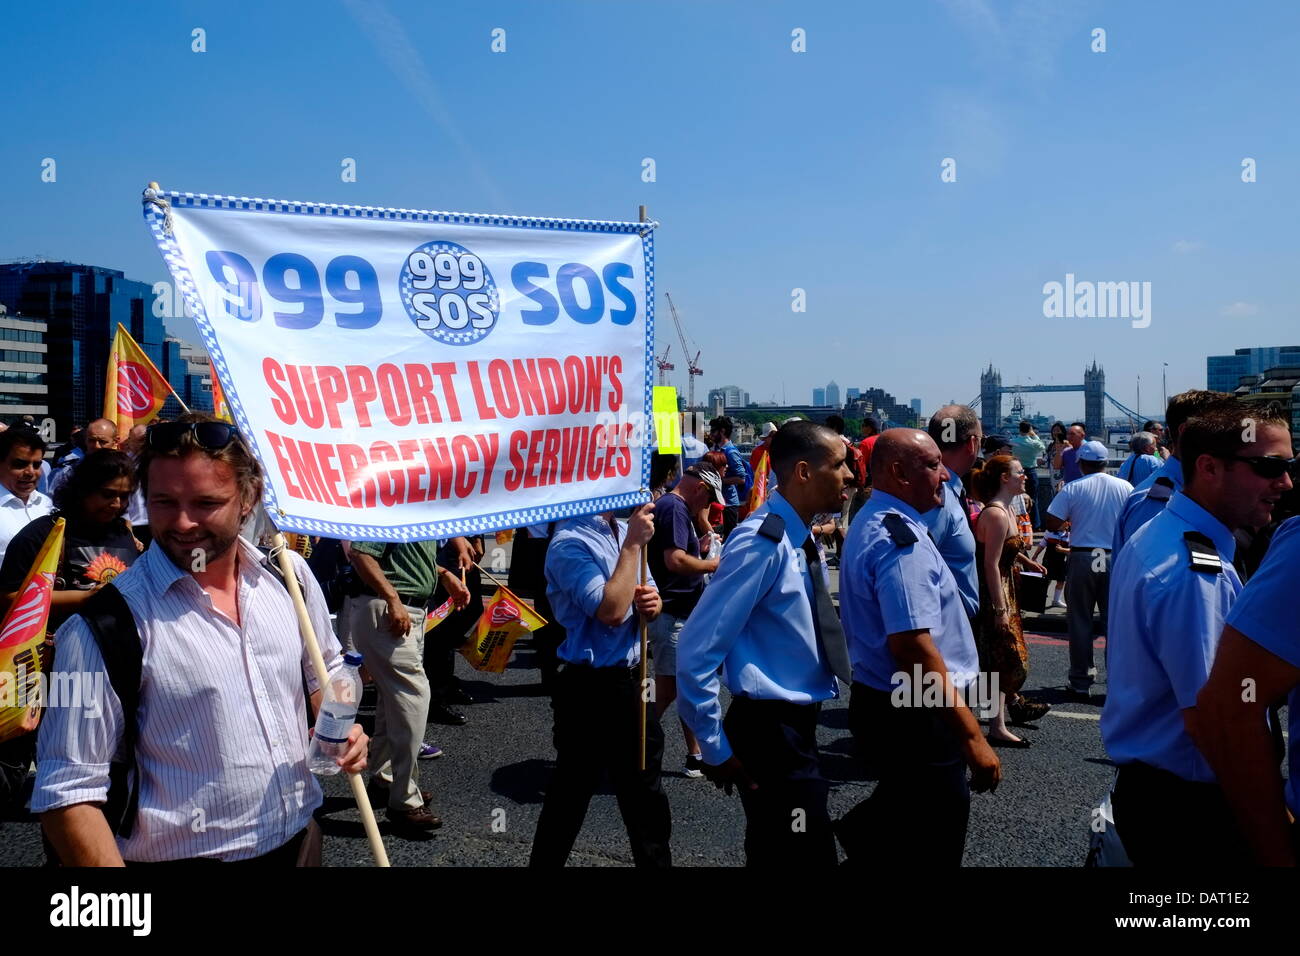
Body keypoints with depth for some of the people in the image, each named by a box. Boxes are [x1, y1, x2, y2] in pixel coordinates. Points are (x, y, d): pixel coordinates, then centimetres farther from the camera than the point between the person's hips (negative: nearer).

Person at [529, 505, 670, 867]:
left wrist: (653, 602, -7)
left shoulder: (625, 533, 7)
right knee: (570, 796, 8)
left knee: (644, 793, 21)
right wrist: (633, 545, -22)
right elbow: (610, 610, -27)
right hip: (592, 688, -8)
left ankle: (655, 859, 38)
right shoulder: (570, 542, -17)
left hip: (632, 680, 8)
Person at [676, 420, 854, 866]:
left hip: (796, 728, 9)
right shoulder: (762, 543, -22)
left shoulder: (800, 540, 7)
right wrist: (715, 748, -17)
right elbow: (696, 651, -24)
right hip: (771, 731, -9)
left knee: (775, 854, 22)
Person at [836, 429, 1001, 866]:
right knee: (932, 848, 5)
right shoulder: (901, 537, -21)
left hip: (877, 702, 10)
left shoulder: (871, 523, 12)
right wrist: (971, 735, -26)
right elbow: (912, 644, -30)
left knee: (900, 820, 30)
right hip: (913, 716, -10)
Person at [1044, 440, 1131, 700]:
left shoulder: (1072, 489, -5)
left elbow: (1051, 524, -9)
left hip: (1082, 558, -1)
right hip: (1115, 559, 2)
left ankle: (1080, 684, 10)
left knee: (1080, 622, 6)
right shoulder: (1124, 487, 1)